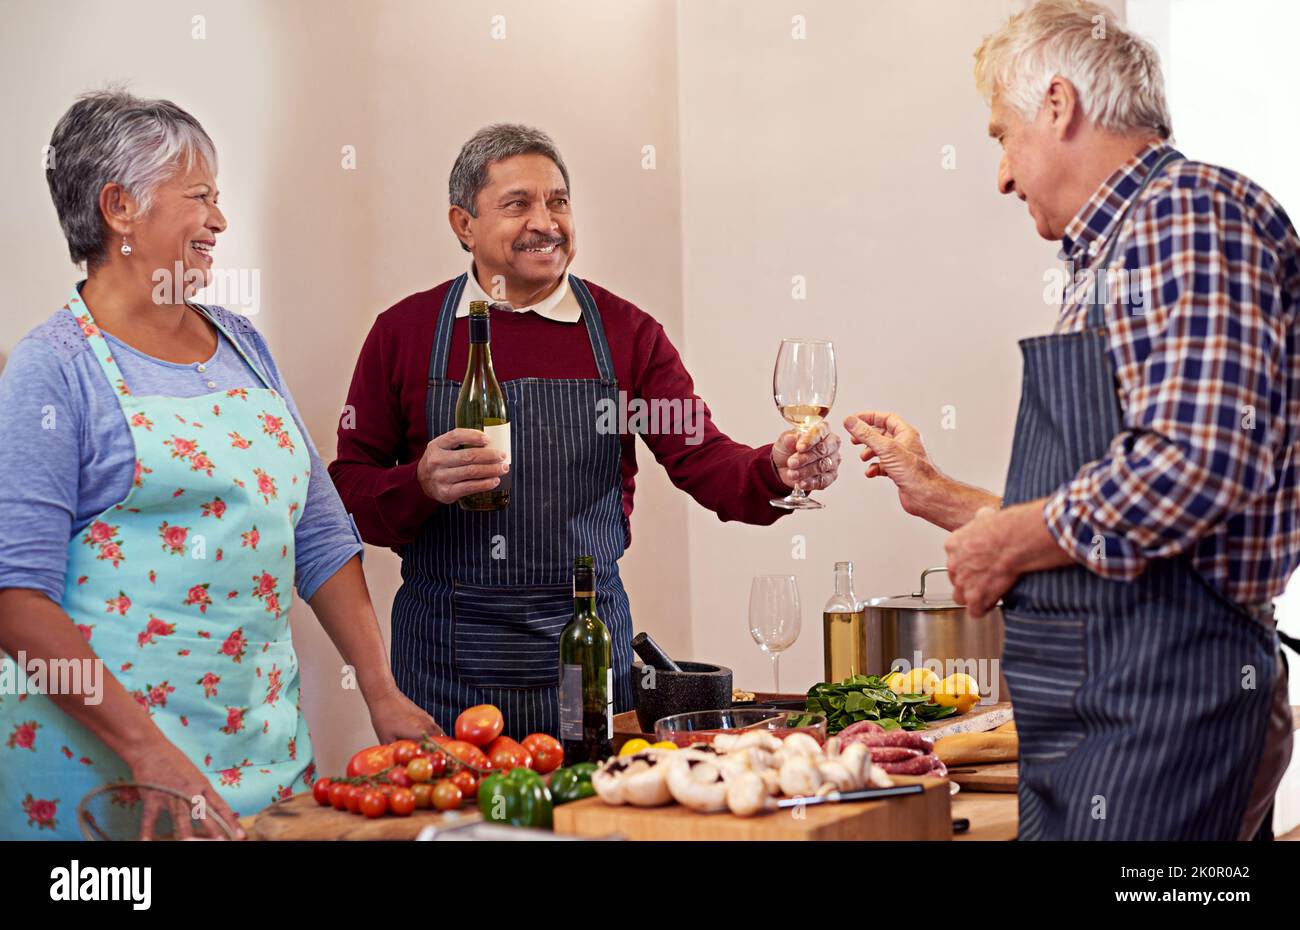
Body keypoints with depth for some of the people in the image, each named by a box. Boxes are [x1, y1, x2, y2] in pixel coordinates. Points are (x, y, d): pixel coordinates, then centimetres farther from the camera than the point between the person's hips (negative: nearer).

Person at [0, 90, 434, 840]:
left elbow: (321, 536, 14)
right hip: (100, 749, -6)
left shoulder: (242, 345, 12)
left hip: (263, 741, 6)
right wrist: (145, 749, -23)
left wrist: (383, 692, 4)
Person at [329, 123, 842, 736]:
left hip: (587, 640, 1)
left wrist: (777, 469, -24)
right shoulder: (404, 331, 2)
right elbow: (347, 490, 2)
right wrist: (423, 484, -18)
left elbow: (701, 459, -3)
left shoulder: (624, 331, 5)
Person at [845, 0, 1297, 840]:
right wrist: (937, 495, 31)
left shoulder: (1187, 212, -9)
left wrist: (1011, 538, -11)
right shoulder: (1108, 256, 20)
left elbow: (1200, 465, -24)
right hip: (1085, 709, 9)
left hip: (1161, 701, -9)